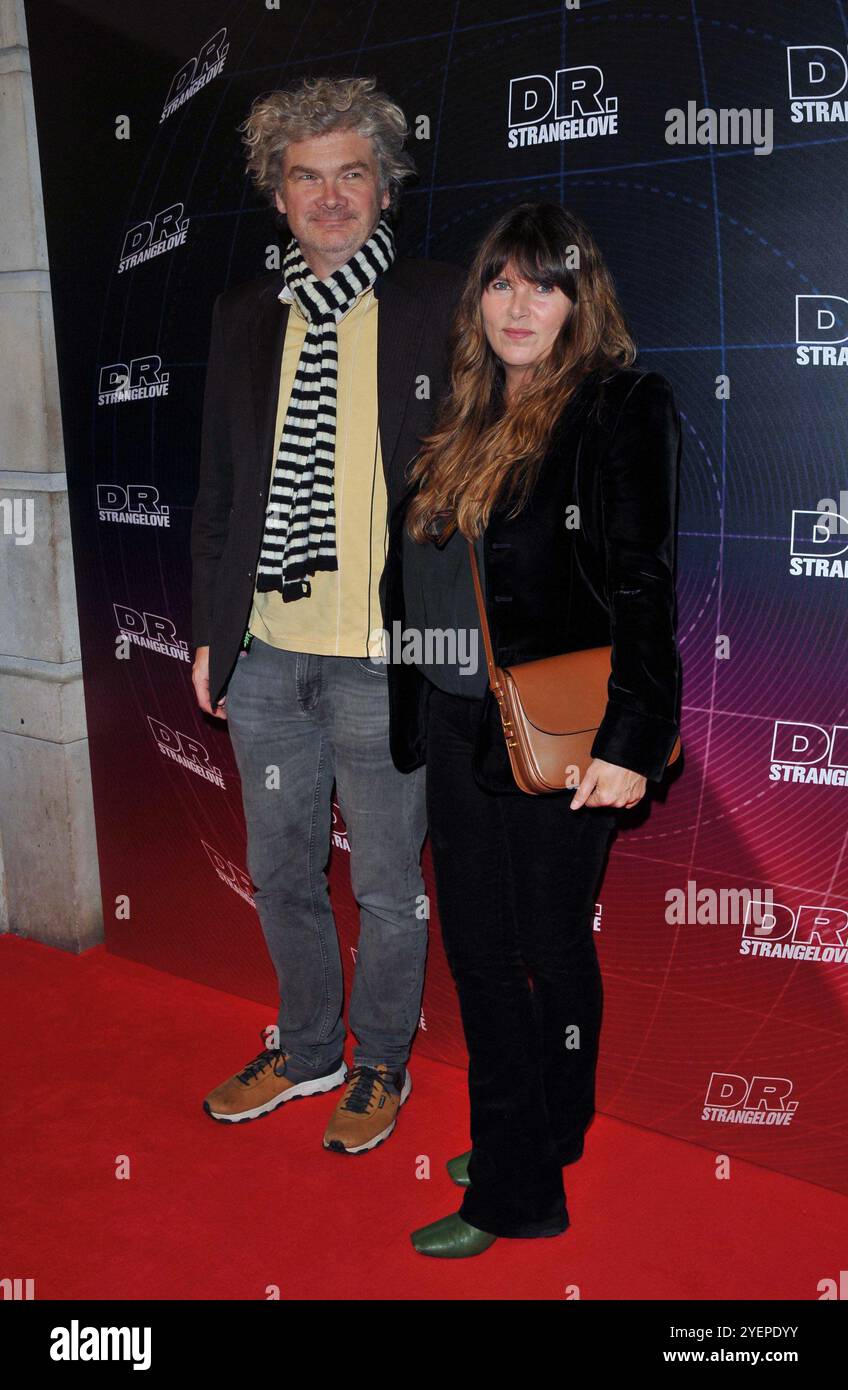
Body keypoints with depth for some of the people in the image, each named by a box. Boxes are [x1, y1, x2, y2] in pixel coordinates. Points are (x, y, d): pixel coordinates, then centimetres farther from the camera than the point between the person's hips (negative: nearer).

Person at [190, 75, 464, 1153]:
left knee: (386, 886, 11)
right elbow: (217, 486, 13)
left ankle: (381, 1066, 35)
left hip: (384, 659, -4)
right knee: (281, 872, 18)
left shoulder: (441, 307, -4)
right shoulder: (244, 315, 9)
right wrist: (210, 629, 10)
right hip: (267, 653, 5)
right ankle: (309, 1049, 41)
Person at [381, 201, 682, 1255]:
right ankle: (517, 1150, 34)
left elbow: (643, 586, -15)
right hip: (458, 728, 8)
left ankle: (520, 1188, 23)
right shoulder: (466, 418, 12)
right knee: (476, 946, 15)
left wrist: (631, 741, -20)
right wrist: (414, 718, 16)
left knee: (550, 948, 7)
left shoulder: (620, 407, -9)